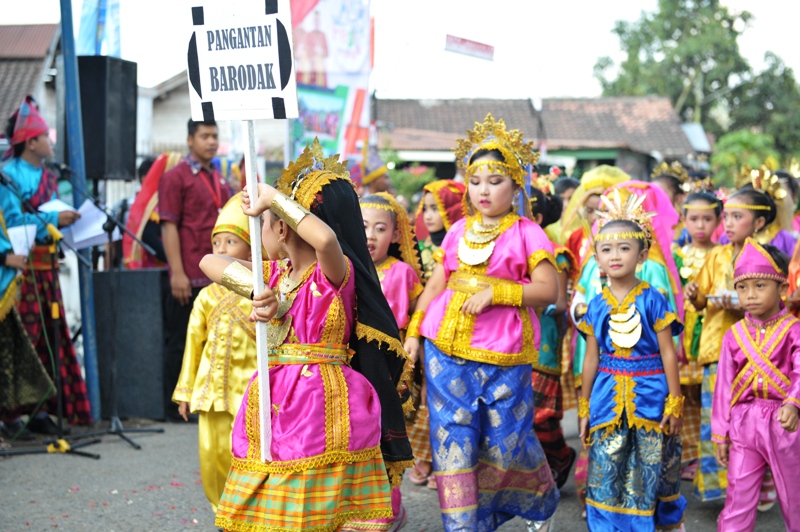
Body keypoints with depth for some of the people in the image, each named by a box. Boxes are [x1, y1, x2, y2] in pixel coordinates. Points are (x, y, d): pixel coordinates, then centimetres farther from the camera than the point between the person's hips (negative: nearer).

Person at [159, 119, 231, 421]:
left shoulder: (219, 180, 17)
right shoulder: (176, 177, -3)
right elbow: (169, 226, -9)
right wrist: (177, 273, -16)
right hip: (189, 277, -7)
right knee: (181, 342, 1)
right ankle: (176, 408, 8)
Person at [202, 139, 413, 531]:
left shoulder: (335, 273, -11)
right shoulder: (276, 274, 12)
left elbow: (326, 239, -35)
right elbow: (210, 262, 12)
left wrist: (273, 198, -23)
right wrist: (257, 291, -6)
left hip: (322, 405, -8)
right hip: (274, 405, 8)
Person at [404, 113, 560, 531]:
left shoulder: (526, 233, -3)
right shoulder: (458, 231, 12)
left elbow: (548, 290, -11)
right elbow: (434, 285, 16)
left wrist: (496, 291, -18)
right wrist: (413, 331, 11)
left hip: (502, 355, -4)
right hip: (447, 351, 4)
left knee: (504, 440, 6)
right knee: (452, 439, 2)